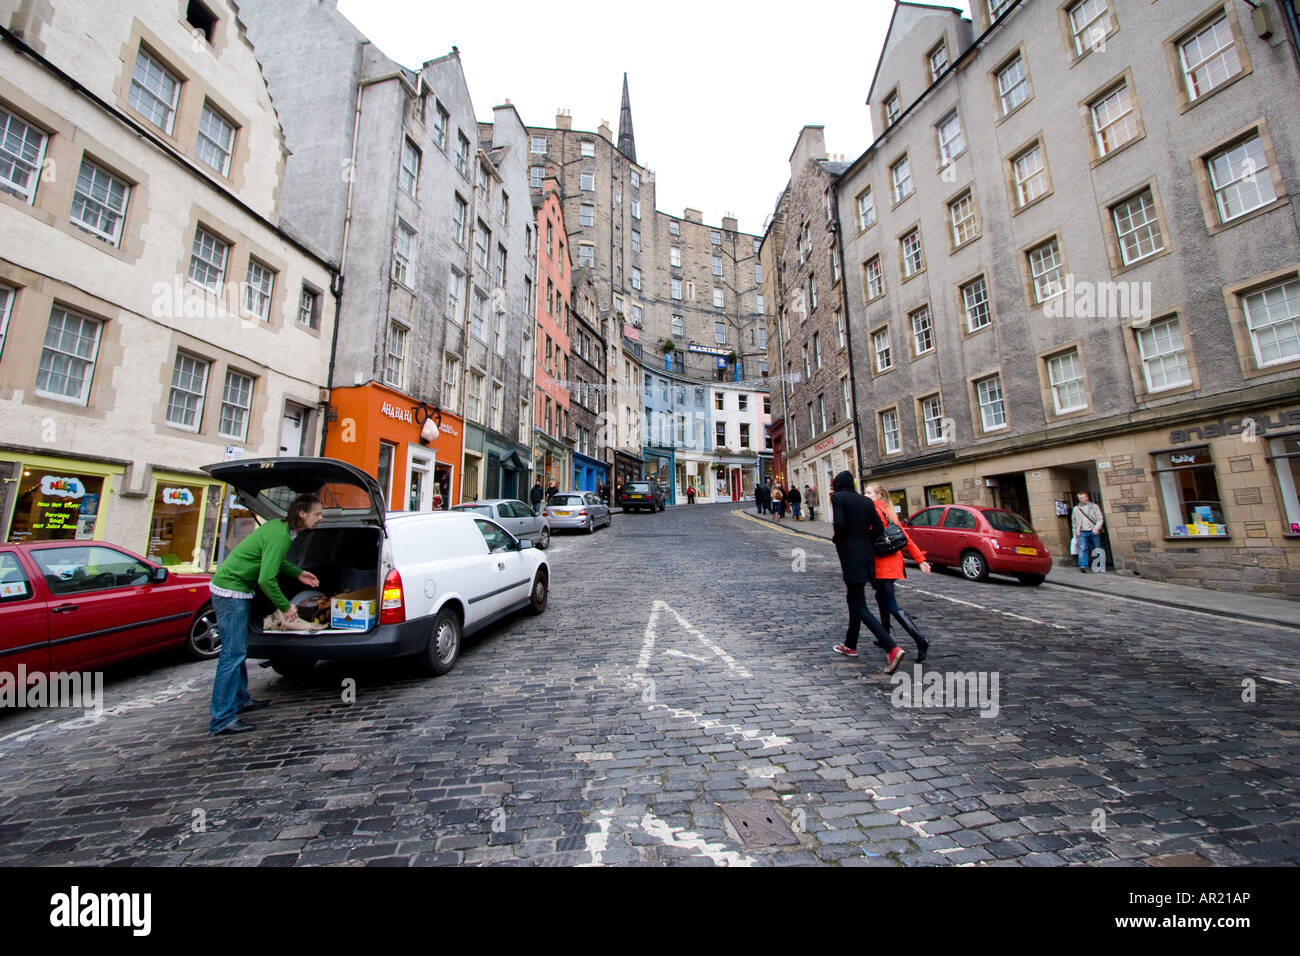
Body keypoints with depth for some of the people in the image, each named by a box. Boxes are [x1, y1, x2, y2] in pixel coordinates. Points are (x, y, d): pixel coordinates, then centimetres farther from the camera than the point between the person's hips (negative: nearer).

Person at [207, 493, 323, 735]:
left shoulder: (279, 525, 4)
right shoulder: (280, 537, -25)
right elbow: (266, 579, -27)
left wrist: (298, 574, 17)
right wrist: (285, 606, -14)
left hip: (237, 590, 11)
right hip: (230, 591, -11)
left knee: (238, 650, 18)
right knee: (233, 654, -7)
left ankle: (240, 699, 31)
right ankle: (222, 719, 0)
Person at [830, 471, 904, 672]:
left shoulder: (838, 497, -7)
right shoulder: (866, 501, 10)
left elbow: (839, 523, -20)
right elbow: (879, 529, 5)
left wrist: (837, 539, -2)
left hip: (850, 556, -8)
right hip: (866, 555, 8)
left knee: (859, 606, -5)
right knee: (855, 601, 19)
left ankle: (892, 648, -16)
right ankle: (850, 645, 31)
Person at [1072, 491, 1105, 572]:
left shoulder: (1094, 507, 6)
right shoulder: (1076, 509, 13)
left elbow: (1100, 519, -1)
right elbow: (1074, 522, 19)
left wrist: (1096, 528, -15)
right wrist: (1075, 534, 16)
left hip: (1094, 532, -1)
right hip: (1082, 533, 1)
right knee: (1082, 549, -12)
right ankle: (1083, 565, -19)